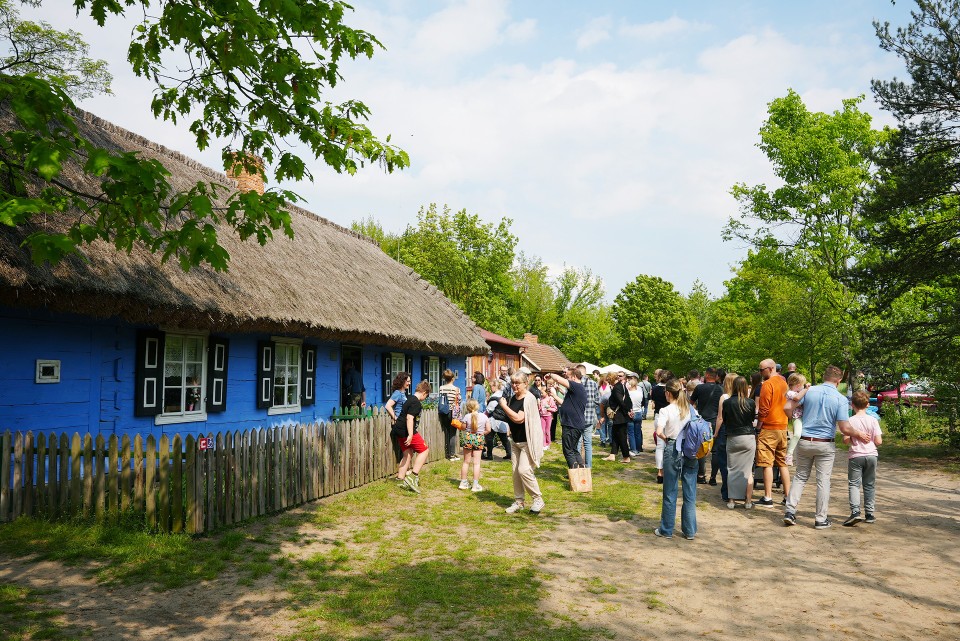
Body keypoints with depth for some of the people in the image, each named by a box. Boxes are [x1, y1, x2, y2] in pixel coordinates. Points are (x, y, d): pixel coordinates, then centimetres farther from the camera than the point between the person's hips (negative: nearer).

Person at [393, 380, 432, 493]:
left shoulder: (410, 399, 16)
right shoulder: (416, 403, -14)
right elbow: (410, 418, -23)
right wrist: (410, 435, -27)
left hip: (399, 431, 10)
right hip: (406, 432, -10)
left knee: (408, 454, 15)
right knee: (424, 450, -2)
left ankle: (401, 480, 17)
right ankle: (413, 476, -8)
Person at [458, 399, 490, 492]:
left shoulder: (466, 417, -8)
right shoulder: (484, 416, -5)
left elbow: (463, 428, -1)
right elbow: (488, 430, 0)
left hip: (468, 438, 0)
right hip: (479, 439, 0)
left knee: (466, 461, 13)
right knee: (476, 462, 4)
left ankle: (463, 482, 22)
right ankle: (475, 484, 5)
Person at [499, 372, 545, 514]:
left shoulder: (529, 399, -17)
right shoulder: (513, 398, 8)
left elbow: (519, 418, -26)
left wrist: (504, 406, -17)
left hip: (528, 441, -8)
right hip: (516, 440, 8)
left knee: (524, 470, -14)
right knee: (516, 472, 9)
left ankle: (538, 499, 1)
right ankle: (519, 502, 19)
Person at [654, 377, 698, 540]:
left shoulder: (666, 411, -11)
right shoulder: (691, 409, 4)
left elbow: (658, 431, -23)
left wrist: (665, 438, -4)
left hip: (673, 451, -4)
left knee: (670, 493, 7)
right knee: (690, 493, 11)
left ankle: (666, 530, 18)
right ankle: (690, 531, 18)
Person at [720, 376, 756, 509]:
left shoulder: (726, 402, -7)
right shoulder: (751, 402, -6)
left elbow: (721, 420, 0)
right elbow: (753, 419, 9)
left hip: (732, 439, 0)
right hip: (749, 437, 0)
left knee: (732, 470, 8)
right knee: (748, 470, 6)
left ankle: (731, 500, 9)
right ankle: (748, 501, 8)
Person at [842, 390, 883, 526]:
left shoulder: (850, 421, -9)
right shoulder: (873, 420, -3)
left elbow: (846, 440, -13)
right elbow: (879, 441, -6)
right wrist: (870, 439, 15)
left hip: (855, 456, -3)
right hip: (871, 455, 3)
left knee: (854, 484, -1)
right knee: (870, 485, 13)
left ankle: (855, 511, -17)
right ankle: (870, 514, 18)